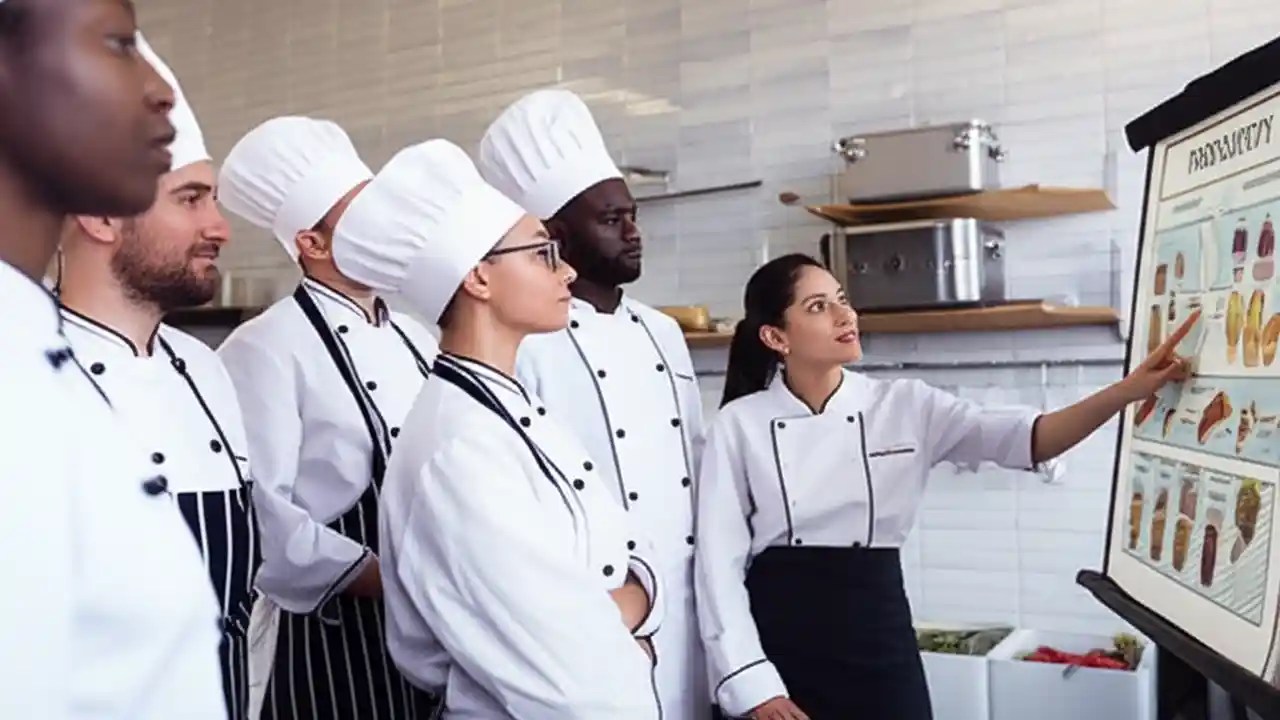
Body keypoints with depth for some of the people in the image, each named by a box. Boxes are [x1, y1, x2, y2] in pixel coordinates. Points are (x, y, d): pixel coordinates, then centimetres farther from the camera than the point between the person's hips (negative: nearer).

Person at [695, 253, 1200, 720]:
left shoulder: (905, 406, 1)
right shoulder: (740, 424, -4)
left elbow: (1028, 441, -7)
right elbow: (720, 561, -5)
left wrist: (1129, 390, -21)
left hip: (876, 638, 2)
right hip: (779, 641, -1)